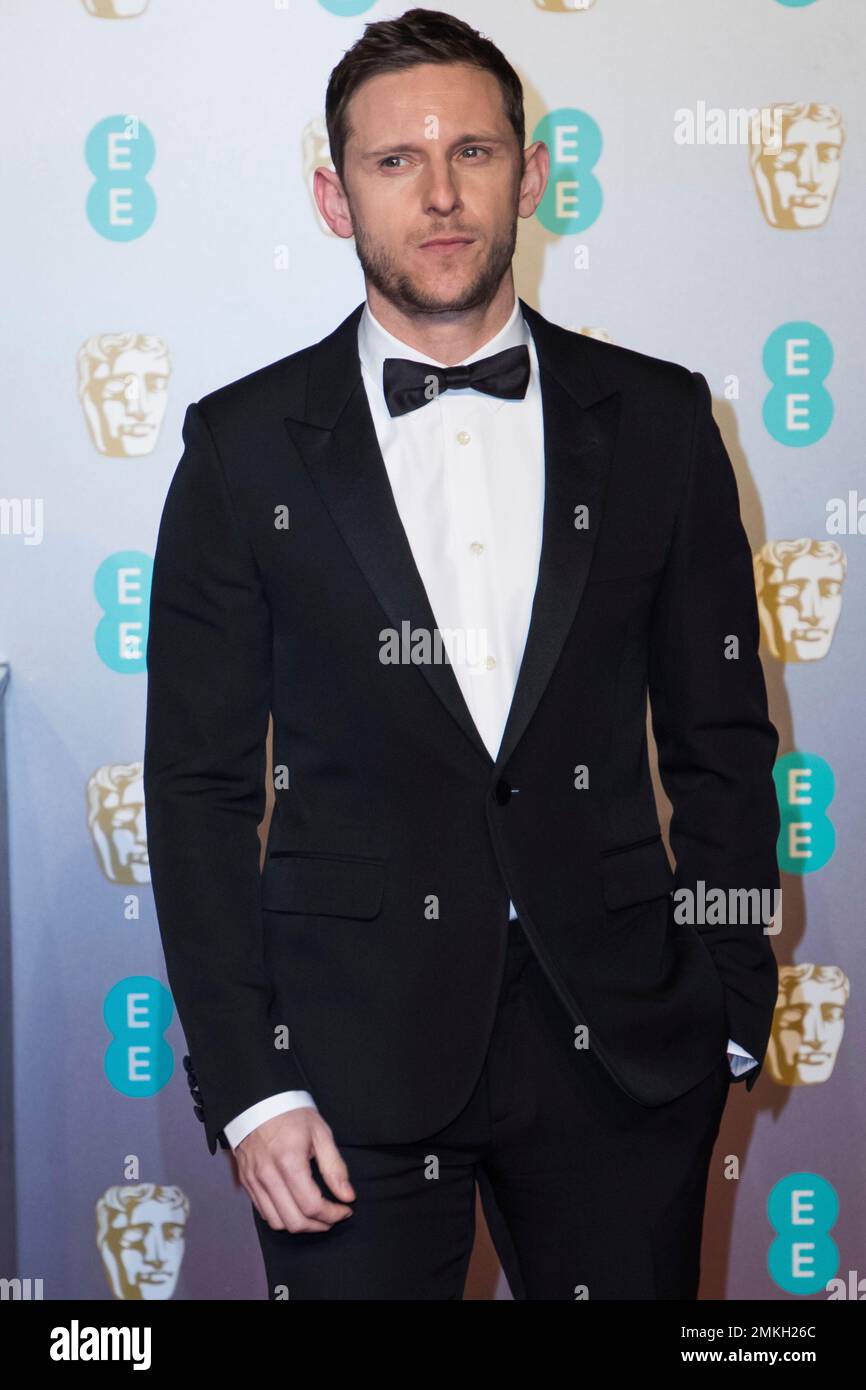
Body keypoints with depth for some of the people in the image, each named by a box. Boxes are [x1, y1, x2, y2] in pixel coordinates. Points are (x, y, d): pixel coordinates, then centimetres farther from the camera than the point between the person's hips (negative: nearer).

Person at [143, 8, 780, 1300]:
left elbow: (722, 741, 7)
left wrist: (730, 1018, 3)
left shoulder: (656, 419, 4)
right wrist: (246, 1087, -5)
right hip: (355, 1048, -1)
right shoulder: (247, 445, 0)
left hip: (621, 1042, 2)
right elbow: (200, 785, 0)